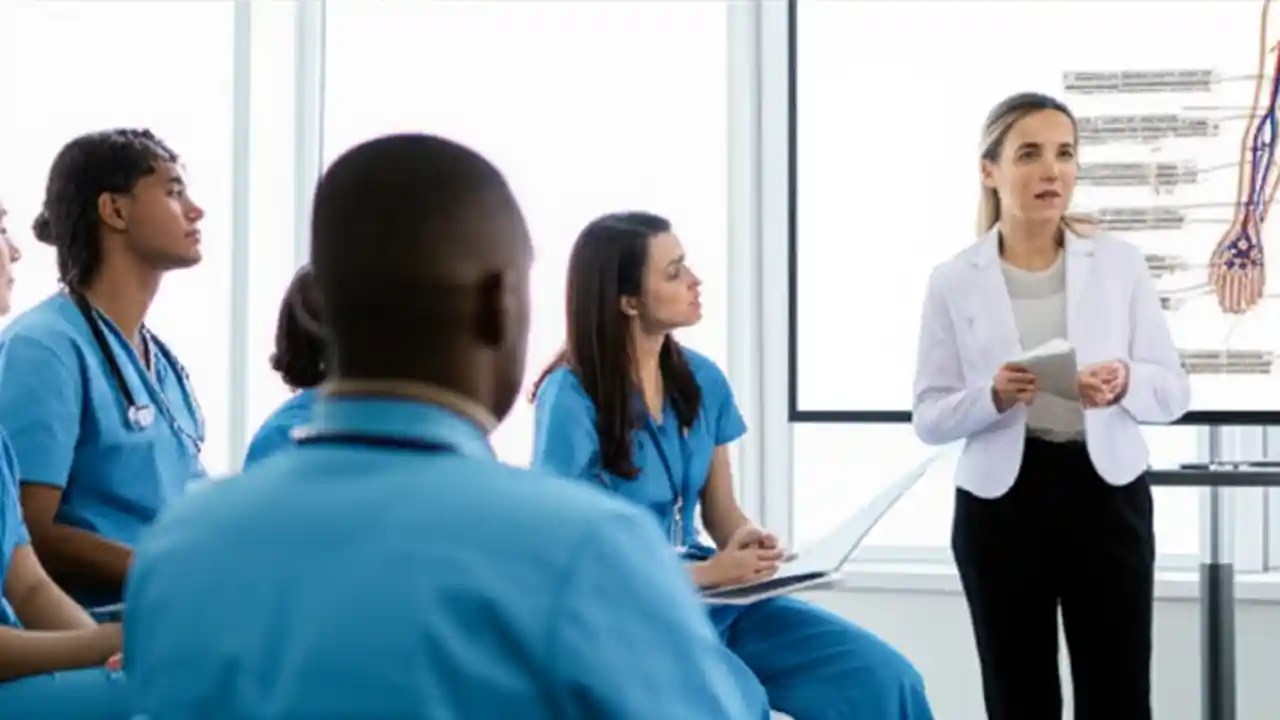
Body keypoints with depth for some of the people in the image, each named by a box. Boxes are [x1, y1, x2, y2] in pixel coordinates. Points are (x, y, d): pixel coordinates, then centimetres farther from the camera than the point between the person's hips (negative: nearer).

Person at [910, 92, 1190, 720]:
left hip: (1106, 492, 1)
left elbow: (1174, 392, 4)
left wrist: (1125, 383, -17)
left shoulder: (1120, 263, 3)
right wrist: (993, 397, -20)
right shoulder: (953, 281, 0)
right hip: (1000, 501, 0)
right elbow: (928, 418, -1)